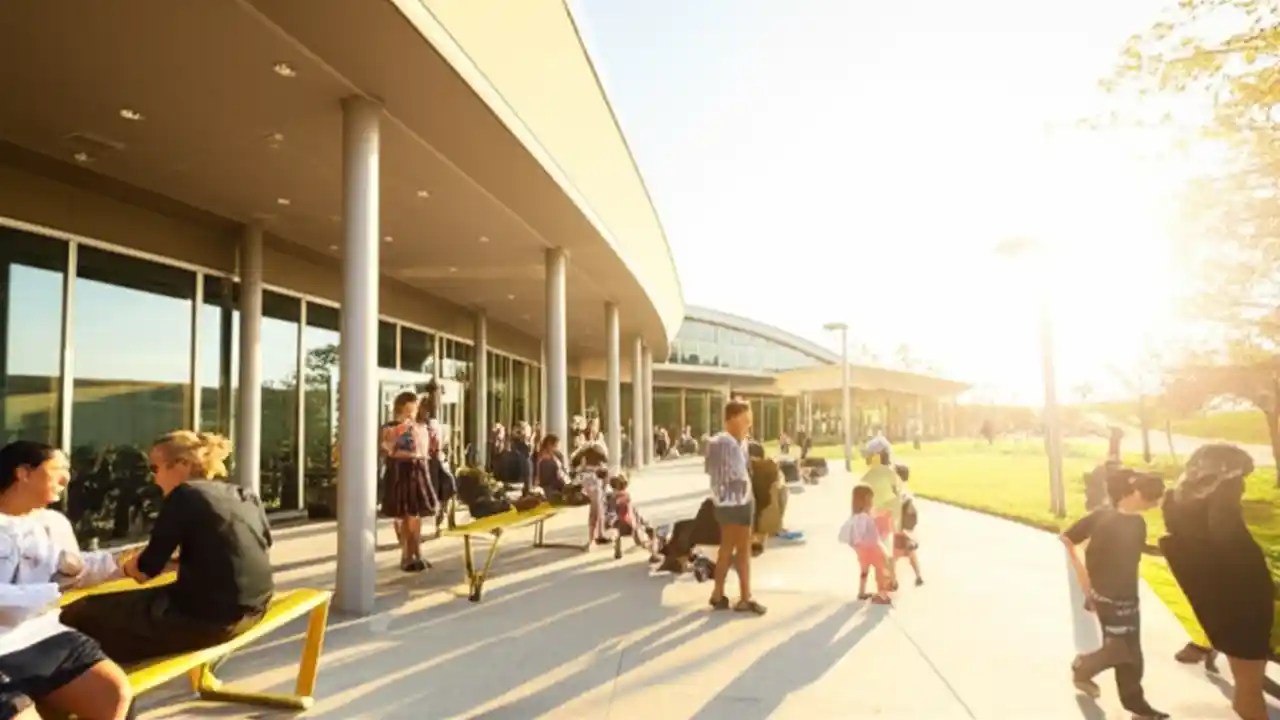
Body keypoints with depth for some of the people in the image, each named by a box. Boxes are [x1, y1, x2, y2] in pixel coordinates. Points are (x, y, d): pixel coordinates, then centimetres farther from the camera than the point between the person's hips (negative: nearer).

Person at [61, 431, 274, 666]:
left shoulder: (185, 494, -7)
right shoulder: (247, 497, 11)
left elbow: (146, 569, -5)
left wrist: (127, 564, 18)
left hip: (209, 616, -8)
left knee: (79, 615, 8)